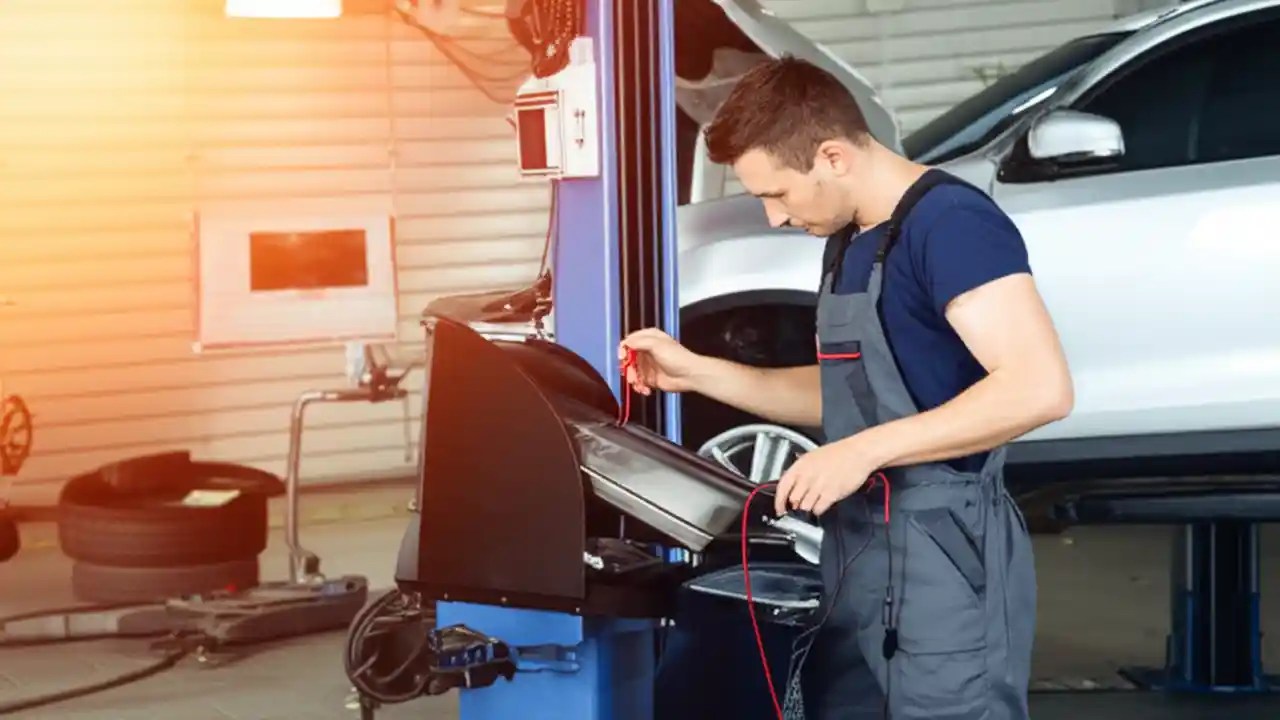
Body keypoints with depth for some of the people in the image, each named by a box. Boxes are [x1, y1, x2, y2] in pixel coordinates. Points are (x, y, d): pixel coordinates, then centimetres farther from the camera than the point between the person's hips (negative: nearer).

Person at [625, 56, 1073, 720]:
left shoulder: (950, 223, -16)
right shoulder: (849, 241, 14)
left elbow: (1040, 387, -26)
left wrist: (865, 452, -25)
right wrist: (695, 372, 14)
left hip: (943, 564, -9)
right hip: (858, 560, 9)